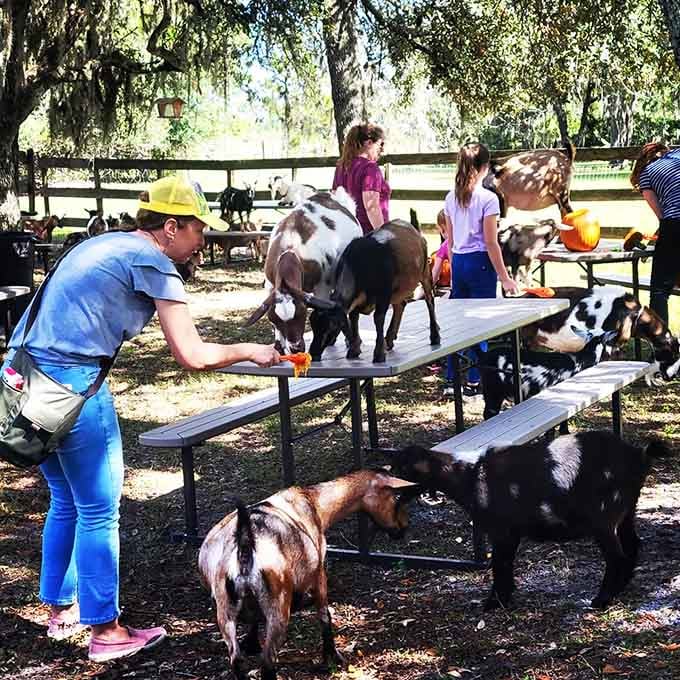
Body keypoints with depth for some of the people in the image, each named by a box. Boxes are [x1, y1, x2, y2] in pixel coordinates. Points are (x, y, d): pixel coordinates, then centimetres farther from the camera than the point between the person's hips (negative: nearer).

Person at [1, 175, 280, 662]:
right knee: (99, 509, 3)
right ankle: (106, 632, 12)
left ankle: (61, 610, 32)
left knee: (66, 501, 22)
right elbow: (193, 355, -8)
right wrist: (250, 352, 6)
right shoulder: (153, 263, -5)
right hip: (70, 381, -9)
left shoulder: (105, 244, 20)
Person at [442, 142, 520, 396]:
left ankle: (452, 379, 16)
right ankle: (473, 382, 6)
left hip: (458, 262, 6)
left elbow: (450, 240, 11)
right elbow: (491, 243, -13)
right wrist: (504, 277, -7)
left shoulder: (451, 198, 6)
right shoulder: (488, 198, -12)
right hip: (480, 262, -6)